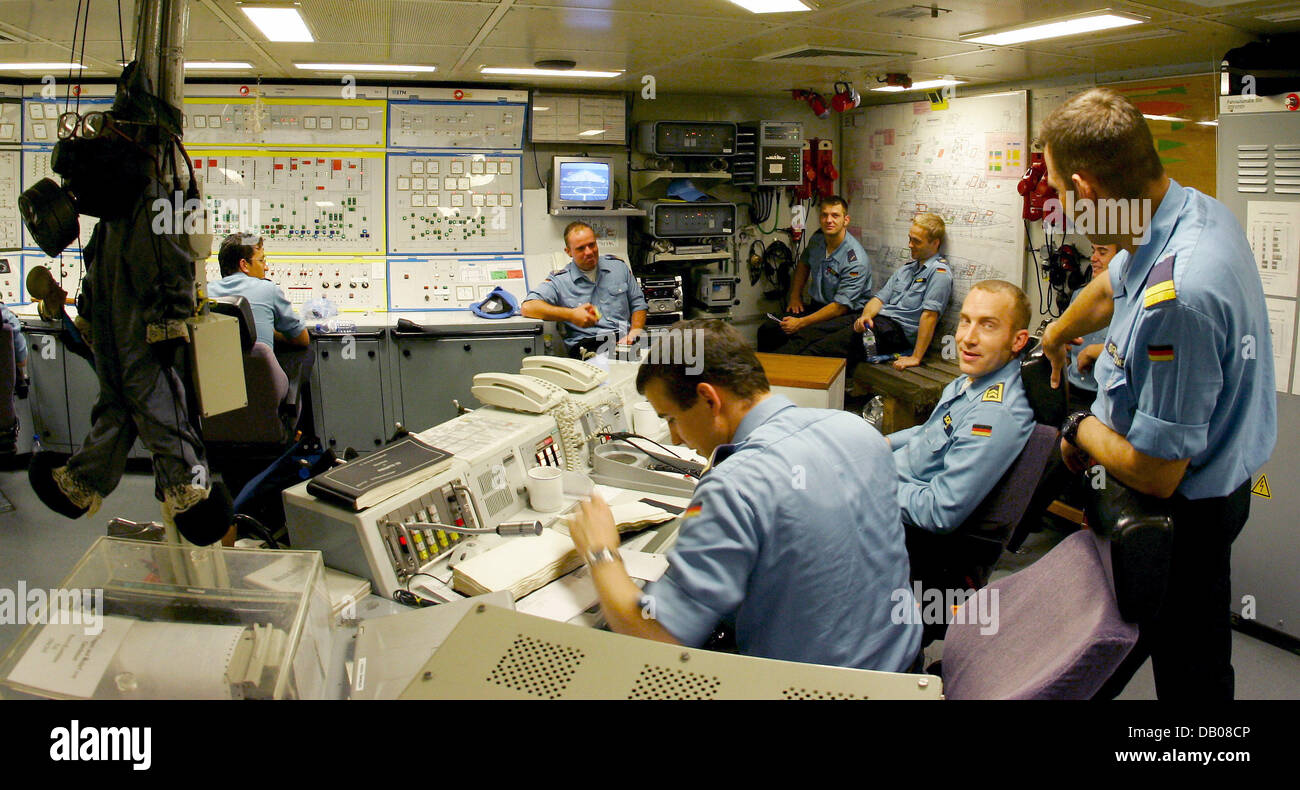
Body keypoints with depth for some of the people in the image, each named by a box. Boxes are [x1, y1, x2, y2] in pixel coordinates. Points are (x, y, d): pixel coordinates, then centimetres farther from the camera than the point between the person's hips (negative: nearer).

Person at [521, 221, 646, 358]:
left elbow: (638, 304, 23)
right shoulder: (559, 281, 5)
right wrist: (571, 315, -14)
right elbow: (527, 307, -8)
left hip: (625, 340, 3)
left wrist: (635, 331, 1)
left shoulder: (619, 266, 18)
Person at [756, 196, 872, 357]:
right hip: (816, 306, 7)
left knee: (806, 335, -37)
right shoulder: (817, 239, 4)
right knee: (767, 329, -17)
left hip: (846, 315, -7)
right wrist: (795, 295, 13)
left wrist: (800, 323, -23)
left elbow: (841, 306, -21)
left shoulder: (856, 260, -19)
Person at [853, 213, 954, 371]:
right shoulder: (906, 268, 23)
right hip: (879, 320, 8)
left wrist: (916, 357, -21)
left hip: (901, 330, -8)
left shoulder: (939, 271, -6)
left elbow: (930, 315, -14)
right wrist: (865, 316, -7)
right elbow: (880, 298, 17)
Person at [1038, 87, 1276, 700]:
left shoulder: (1177, 294, -36)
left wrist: (1080, 431, -8)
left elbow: (1154, 473, -29)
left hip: (1182, 511, -9)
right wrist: (1057, 334, 40)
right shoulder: (1197, 209, -4)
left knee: (1188, 669, 12)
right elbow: (1111, 289, 20)